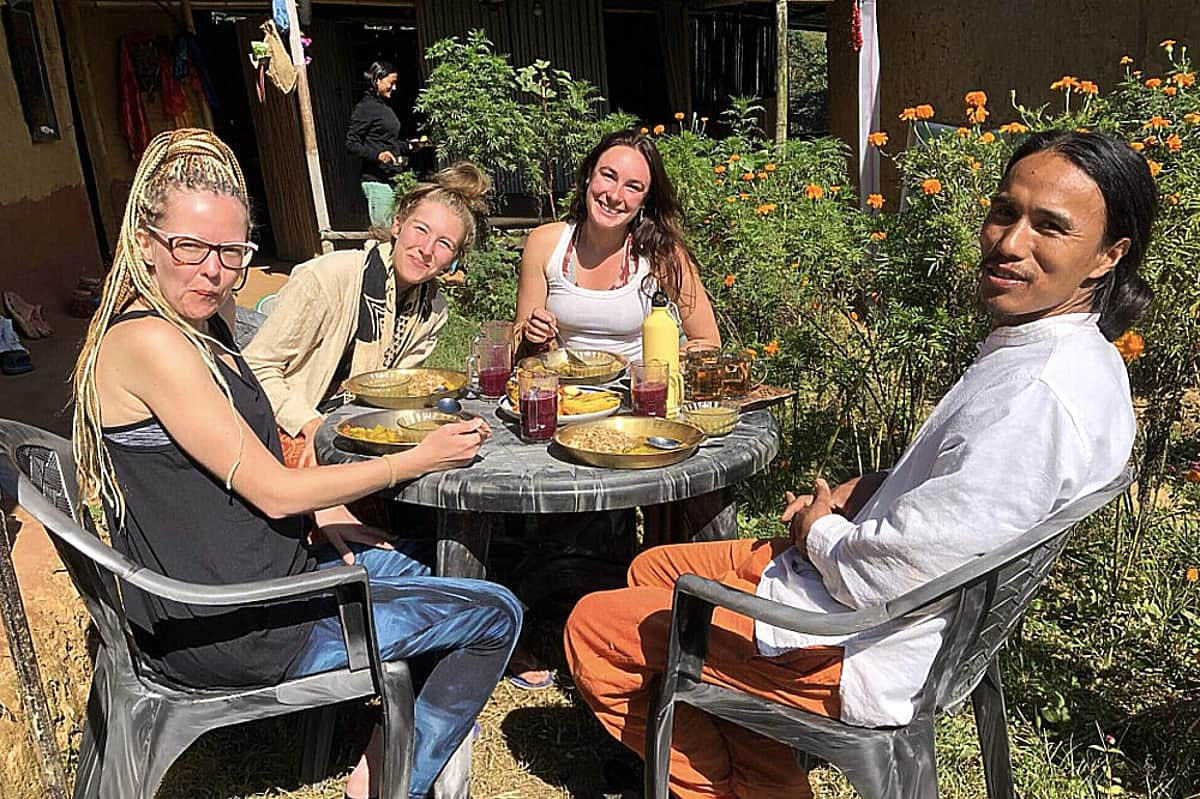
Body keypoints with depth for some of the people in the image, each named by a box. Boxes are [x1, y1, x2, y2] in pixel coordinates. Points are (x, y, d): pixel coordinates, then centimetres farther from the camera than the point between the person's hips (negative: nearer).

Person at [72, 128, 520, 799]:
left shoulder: (202, 328, 8)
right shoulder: (147, 341, -22)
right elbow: (274, 491, -20)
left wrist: (341, 528, 3)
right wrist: (421, 459, -13)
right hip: (224, 632, -9)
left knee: (419, 562, 26)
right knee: (497, 613, -2)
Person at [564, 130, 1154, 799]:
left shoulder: (1040, 393, -31)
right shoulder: (1068, 353, 2)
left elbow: (887, 573, -28)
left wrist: (819, 529, -8)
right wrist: (865, 491, 0)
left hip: (871, 650, -10)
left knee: (594, 629, 0)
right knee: (654, 569, 22)